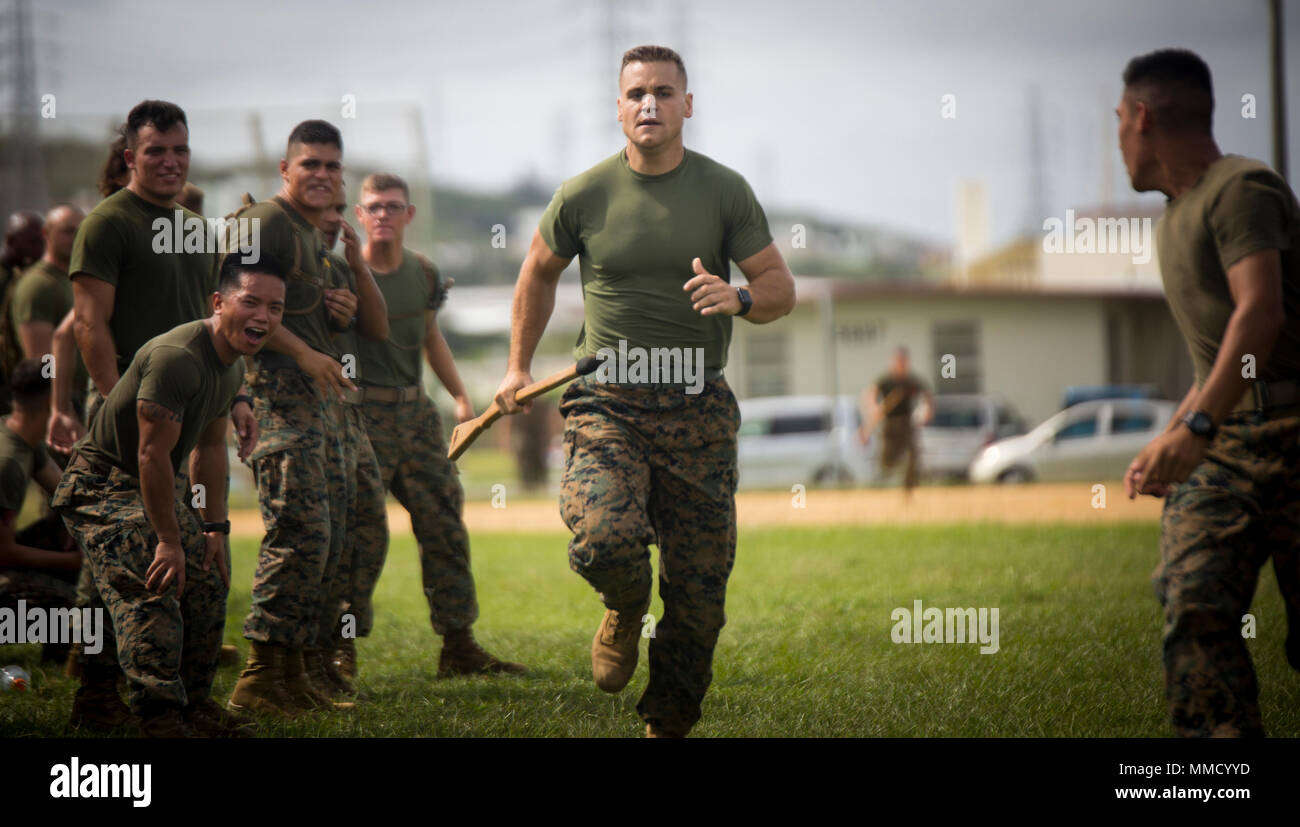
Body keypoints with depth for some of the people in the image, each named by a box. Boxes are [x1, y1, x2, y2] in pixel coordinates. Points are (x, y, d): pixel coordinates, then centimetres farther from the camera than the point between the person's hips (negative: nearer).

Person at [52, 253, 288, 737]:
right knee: (152, 594, -24)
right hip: (101, 486, -10)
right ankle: (160, 718, -23)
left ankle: (194, 703, 21)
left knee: (207, 583, 10)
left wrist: (215, 527, 12)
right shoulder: (177, 357, -29)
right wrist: (168, 540, -22)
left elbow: (209, 446, 16)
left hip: (154, 488, 10)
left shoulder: (232, 366, 4)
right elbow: (153, 453, -27)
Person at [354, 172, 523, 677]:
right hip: (363, 412, -6)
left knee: (444, 523, 5)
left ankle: (458, 646, 11)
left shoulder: (423, 273, 9)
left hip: (415, 410, 6)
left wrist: (460, 396, 19)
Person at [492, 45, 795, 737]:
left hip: (698, 408, 1)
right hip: (607, 401, -1)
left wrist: (739, 298, -18)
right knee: (604, 538, -27)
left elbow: (781, 288, 4)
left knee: (699, 589, 2)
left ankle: (668, 723, 22)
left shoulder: (725, 190, 1)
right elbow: (539, 271, 19)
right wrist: (518, 366, 19)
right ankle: (625, 610, 10)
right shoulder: (583, 196, 0)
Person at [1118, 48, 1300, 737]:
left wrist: (1195, 429, -29)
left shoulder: (1240, 190, -7)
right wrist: (1168, 444, 20)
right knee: (1192, 605, -12)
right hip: (1219, 441, 8)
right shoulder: (1174, 219, 23)